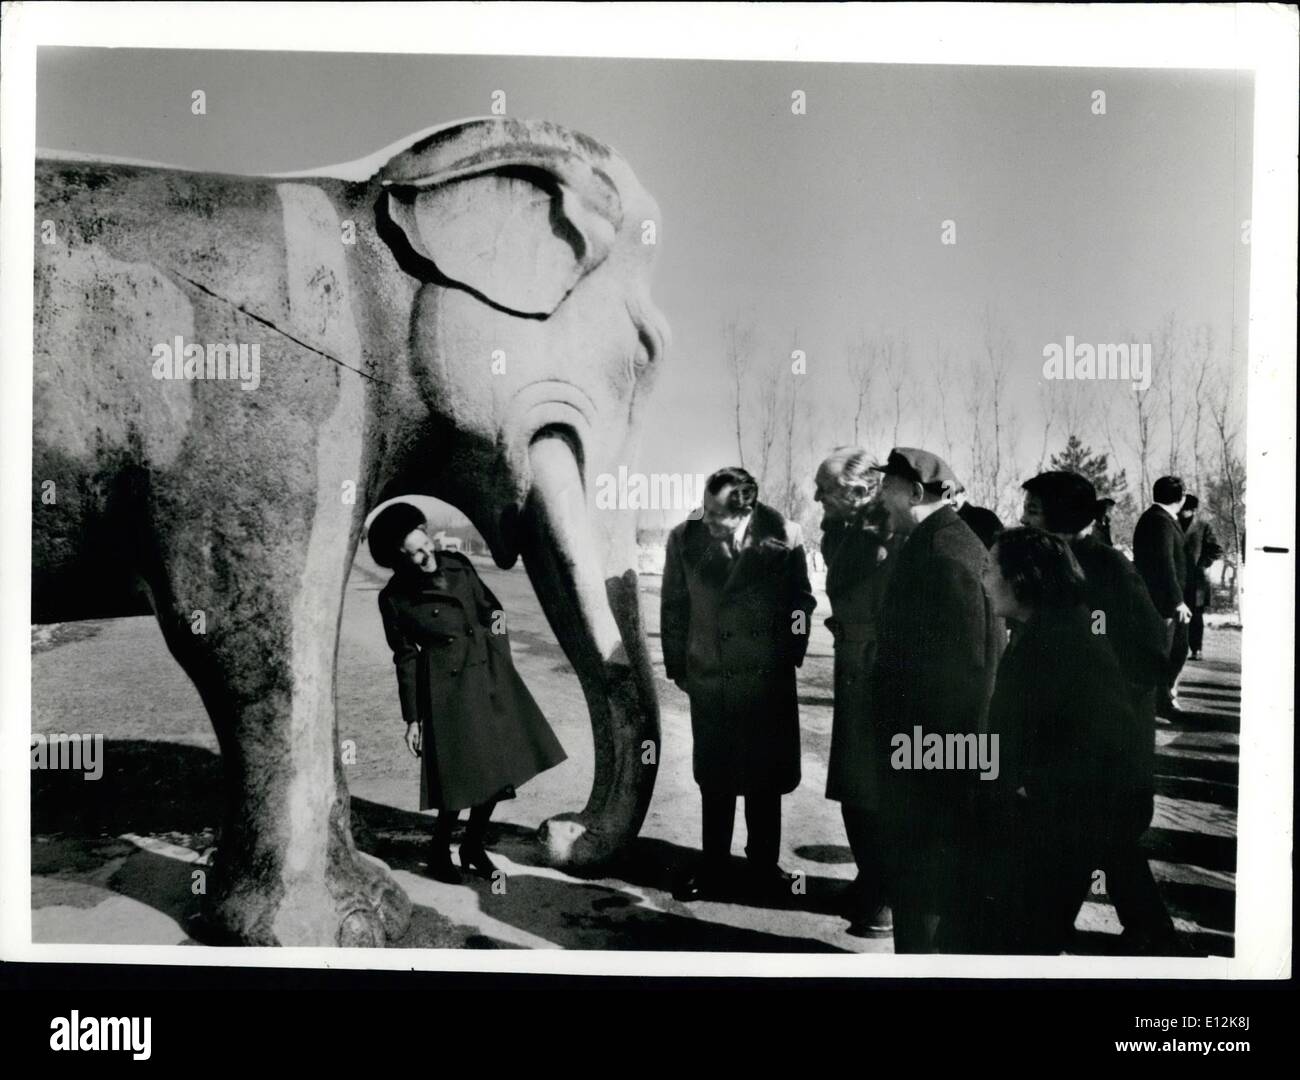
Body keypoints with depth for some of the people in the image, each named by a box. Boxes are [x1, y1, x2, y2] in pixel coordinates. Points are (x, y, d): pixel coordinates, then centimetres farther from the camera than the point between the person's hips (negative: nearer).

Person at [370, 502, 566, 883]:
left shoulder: (458, 565, 2)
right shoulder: (395, 598, -9)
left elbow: (492, 609, 16)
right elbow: (406, 659, -4)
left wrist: (501, 658, 3)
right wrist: (412, 719, -2)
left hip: (491, 676, 6)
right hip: (448, 687, -5)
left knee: (501, 767, 9)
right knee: (462, 774, -4)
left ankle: (474, 846, 28)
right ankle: (440, 852, 20)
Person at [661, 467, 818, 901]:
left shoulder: (783, 537, -12)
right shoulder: (685, 538, -7)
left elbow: (800, 603, 1)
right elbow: (674, 607, 3)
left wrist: (789, 657, 1)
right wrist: (678, 666, 4)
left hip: (768, 679, -1)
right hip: (708, 678, 1)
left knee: (764, 778, 11)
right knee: (714, 779, 9)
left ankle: (764, 864, 27)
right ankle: (713, 868, 23)